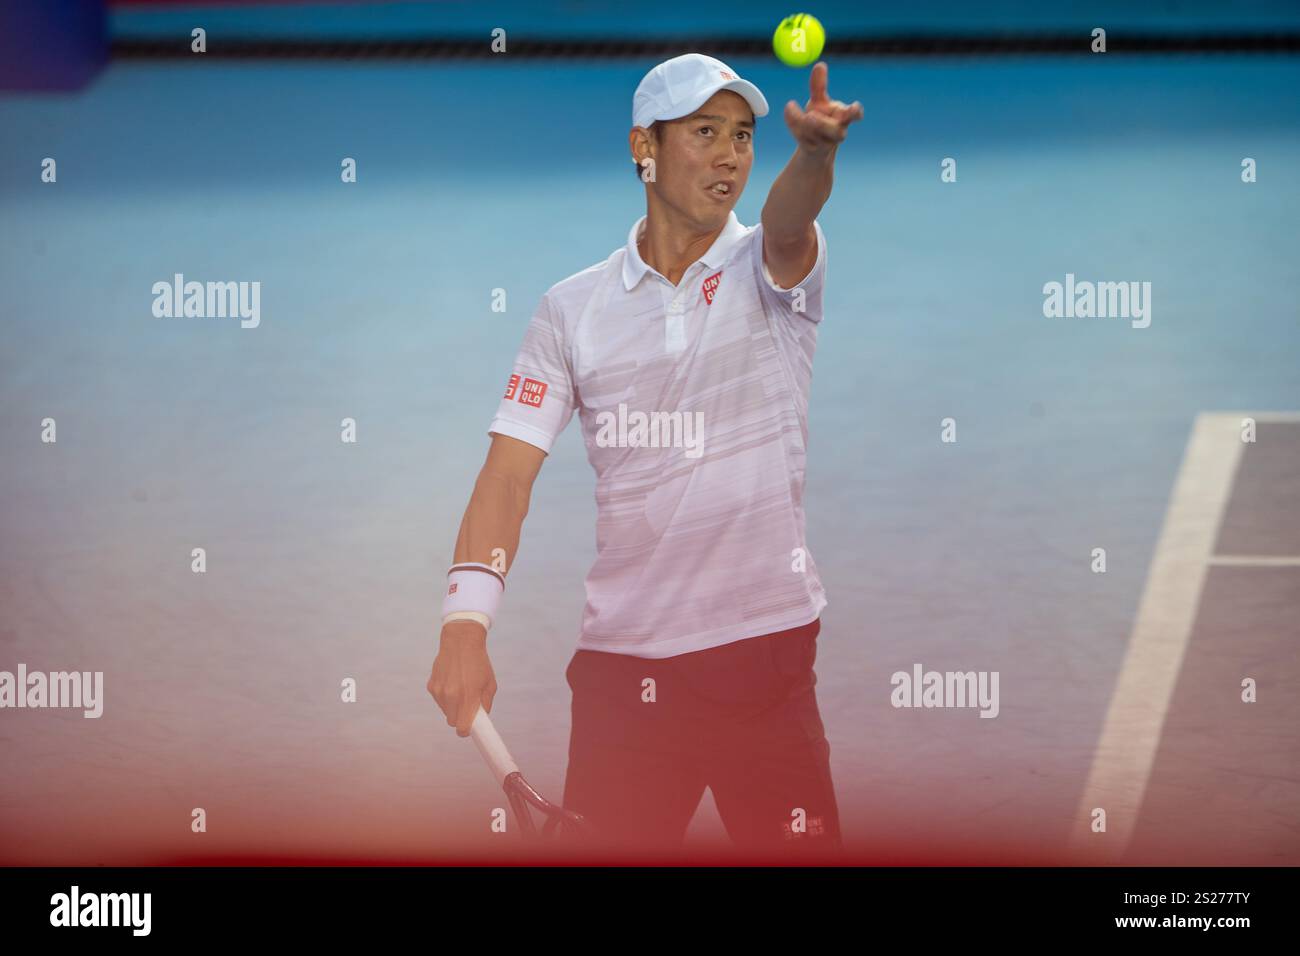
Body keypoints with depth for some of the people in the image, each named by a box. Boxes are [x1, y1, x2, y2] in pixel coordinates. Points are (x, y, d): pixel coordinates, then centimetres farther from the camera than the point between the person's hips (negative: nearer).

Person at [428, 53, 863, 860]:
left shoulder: (770, 271, 2)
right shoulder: (574, 309, 6)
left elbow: (789, 227, -22)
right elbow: (511, 468, 0)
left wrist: (816, 151, -47)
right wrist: (466, 624, -14)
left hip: (766, 651, -1)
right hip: (622, 663, 1)